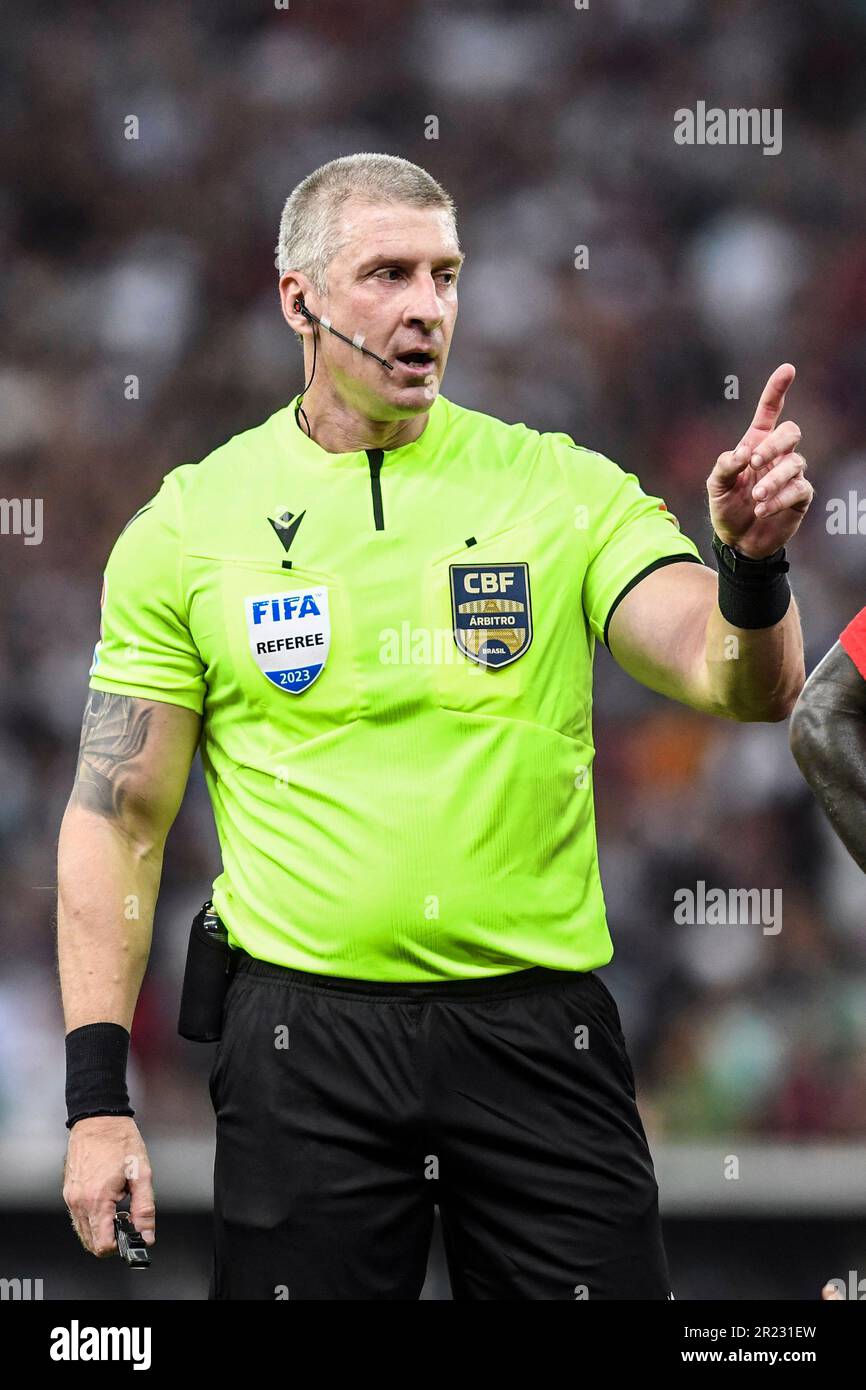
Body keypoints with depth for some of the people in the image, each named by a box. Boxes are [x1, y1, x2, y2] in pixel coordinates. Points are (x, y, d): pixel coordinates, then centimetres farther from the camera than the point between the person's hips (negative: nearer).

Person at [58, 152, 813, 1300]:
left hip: (542, 1032, 1)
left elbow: (741, 687, -7)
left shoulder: (564, 488, 3)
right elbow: (117, 821, 4)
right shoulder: (190, 522, 3)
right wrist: (97, 1103, -3)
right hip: (308, 1030, 0)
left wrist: (752, 568, -30)